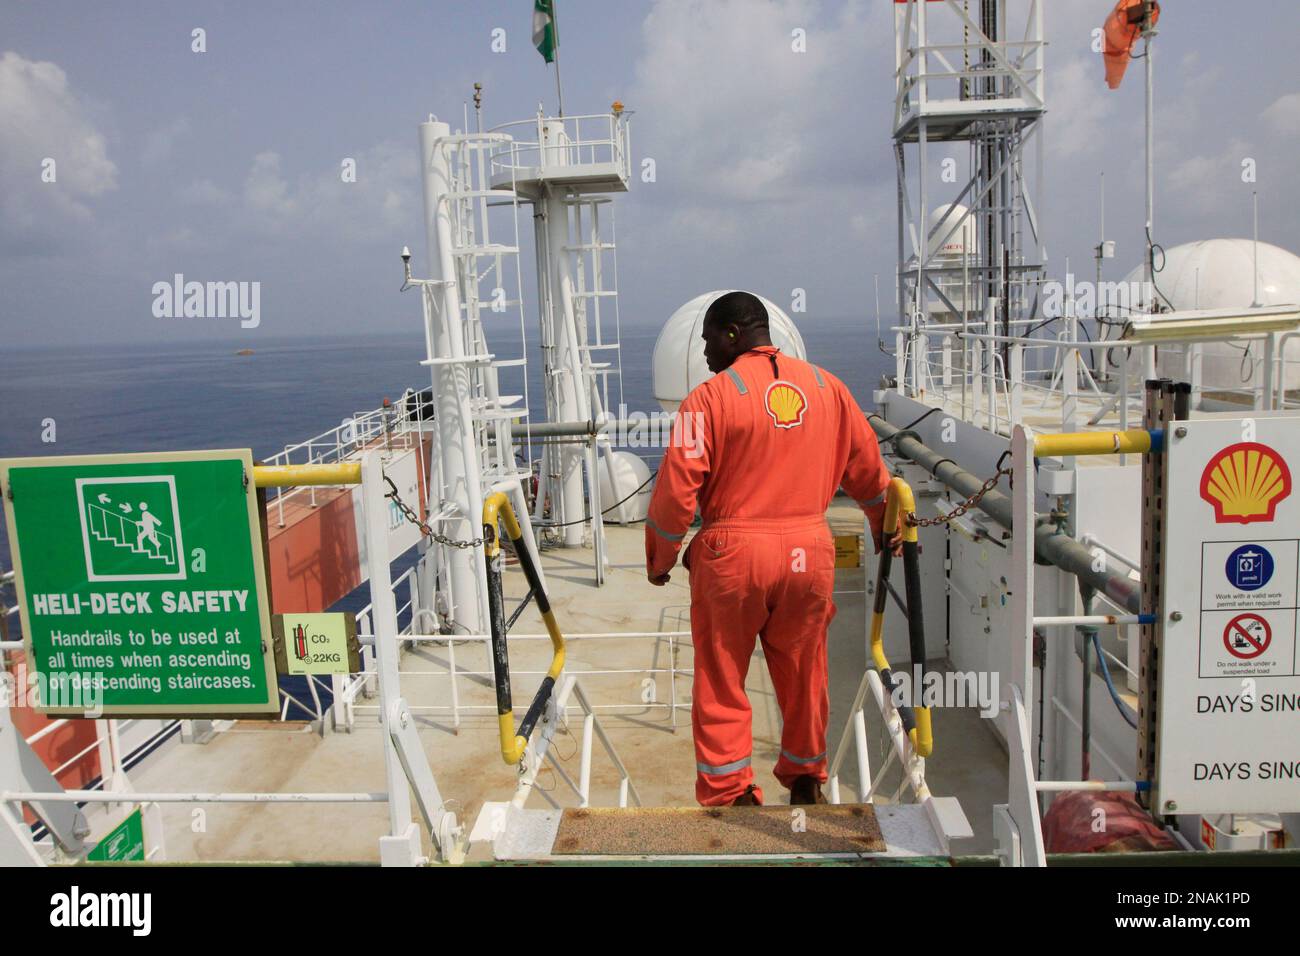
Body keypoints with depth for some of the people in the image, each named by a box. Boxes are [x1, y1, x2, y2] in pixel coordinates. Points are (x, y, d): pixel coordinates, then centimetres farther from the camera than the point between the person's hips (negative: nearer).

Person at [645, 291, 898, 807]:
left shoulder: (710, 396, -8)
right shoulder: (828, 387, 7)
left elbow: (677, 488, -10)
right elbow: (867, 467, 16)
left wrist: (660, 558, 5)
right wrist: (885, 527, 32)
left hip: (732, 553, -4)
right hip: (810, 551, 5)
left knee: (721, 680, 9)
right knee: (803, 673, 18)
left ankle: (731, 791, 14)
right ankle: (806, 782, 34)